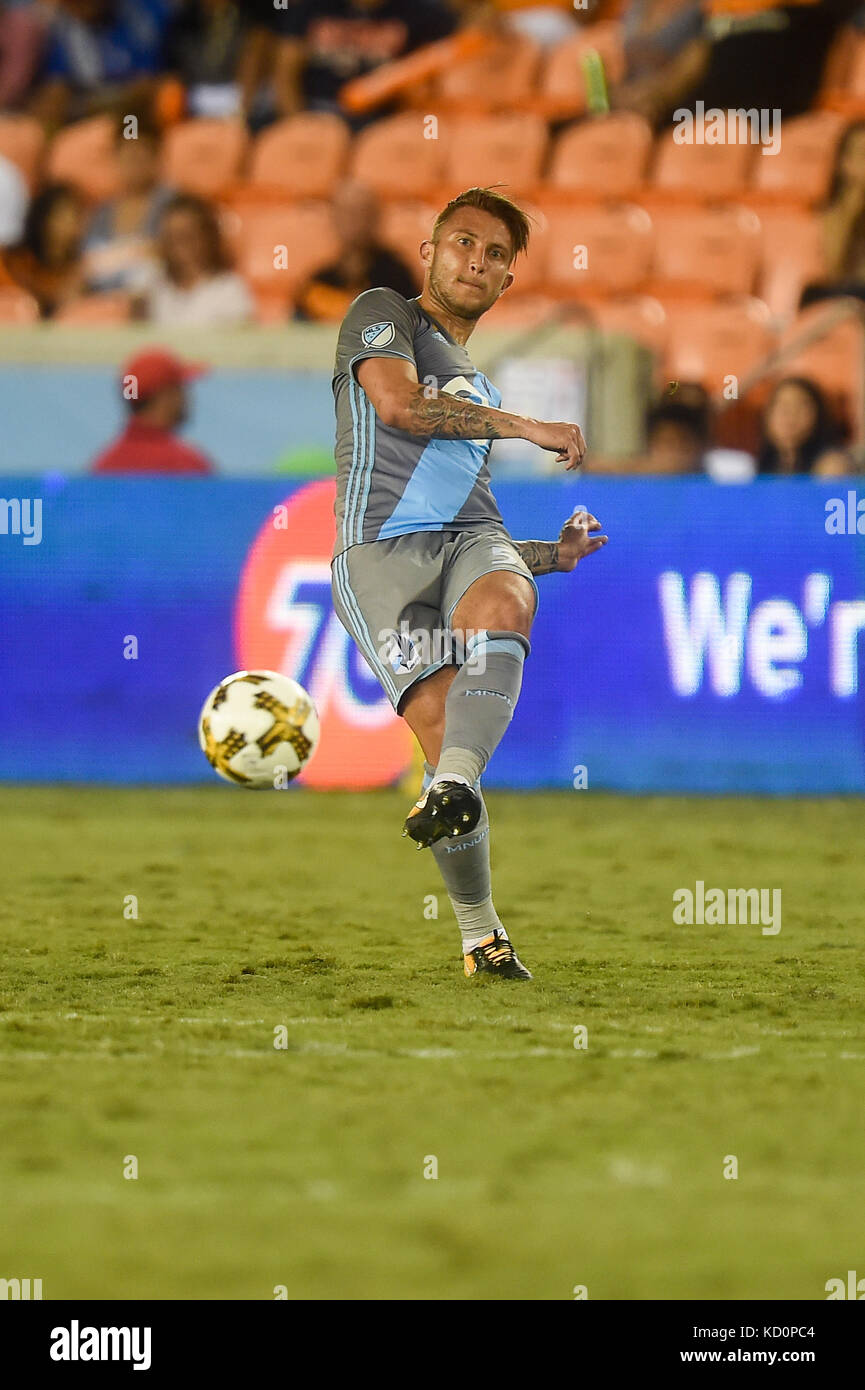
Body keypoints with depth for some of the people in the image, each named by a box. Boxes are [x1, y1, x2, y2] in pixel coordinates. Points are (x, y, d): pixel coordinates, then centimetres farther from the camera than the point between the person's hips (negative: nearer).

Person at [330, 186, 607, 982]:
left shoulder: (479, 391, 34)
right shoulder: (383, 315, 14)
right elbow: (398, 404, -7)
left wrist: (556, 554, 21)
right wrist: (528, 427, -4)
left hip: (472, 540, 5)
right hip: (381, 550, -5)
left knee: (503, 600, -34)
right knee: (442, 720, -22)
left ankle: (455, 783, -53)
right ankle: (480, 935, -11)